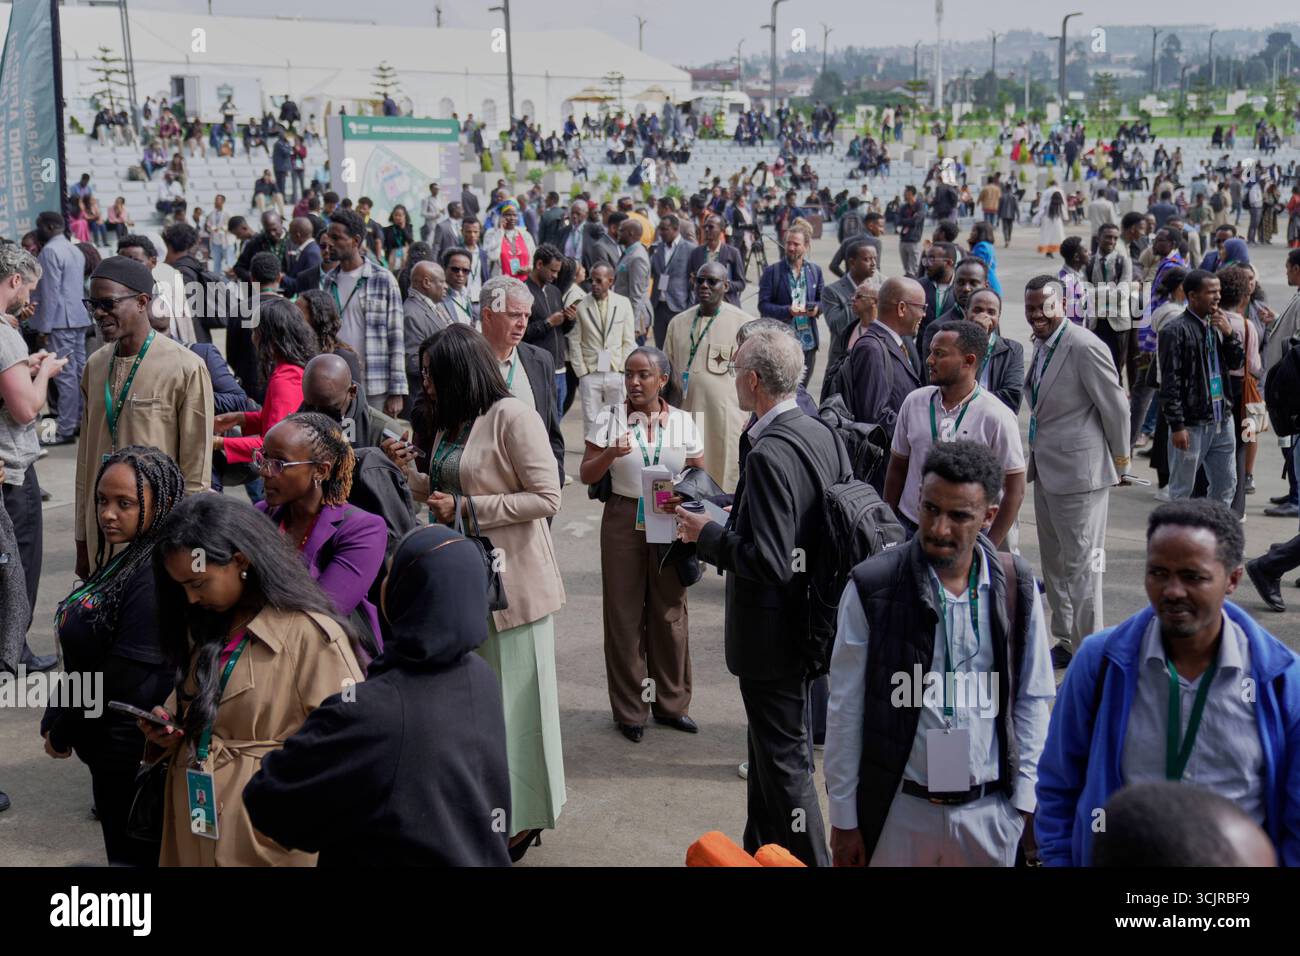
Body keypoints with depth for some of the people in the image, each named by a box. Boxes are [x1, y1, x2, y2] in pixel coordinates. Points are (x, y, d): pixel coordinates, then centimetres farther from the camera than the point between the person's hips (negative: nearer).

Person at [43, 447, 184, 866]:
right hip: (113, 752, 9)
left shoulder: (156, 577, -25)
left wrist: (62, 734, -10)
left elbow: (123, 680, -24)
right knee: (125, 850, 21)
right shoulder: (128, 558, 6)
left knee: (134, 855, 6)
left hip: (135, 757, -9)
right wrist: (55, 721, 7)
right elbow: (86, 659, 13)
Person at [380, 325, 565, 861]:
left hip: (510, 580, -8)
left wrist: (466, 508, -18)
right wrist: (407, 470, 3)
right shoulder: (449, 423, 11)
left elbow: (546, 499, -18)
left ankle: (523, 819, 18)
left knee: (511, 699, 3)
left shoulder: (511, 417, -14)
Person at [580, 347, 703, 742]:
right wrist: (610, 454, -21)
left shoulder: (683, 422, 1)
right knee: (624, 613, 5)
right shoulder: (609, 419, -3)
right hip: (623, 522, -1)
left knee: (669, 613, 9)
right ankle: (629, 709, 17)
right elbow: (587, 475, -2)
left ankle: (670, 702, 25)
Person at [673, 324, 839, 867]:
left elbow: (767, 561, -30)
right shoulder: (819, 432, 2)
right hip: (805, 621, 10)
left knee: (785, 761, 5)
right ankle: (763, 853, 38)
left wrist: (706, 534, -16)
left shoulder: (769, 453, -27)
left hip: (772, 632, -10)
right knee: (773, 747, 23)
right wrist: (727, 519, 12)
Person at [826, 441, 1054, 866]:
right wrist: (843, 819, -4)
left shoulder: (1017, 587, -2)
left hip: (991, 811, 2)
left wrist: (1029, 801, 2)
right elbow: (845, 710, -5)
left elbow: (1033, 699, 5)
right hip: (899, 810, -2)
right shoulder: (871, 587, -10)